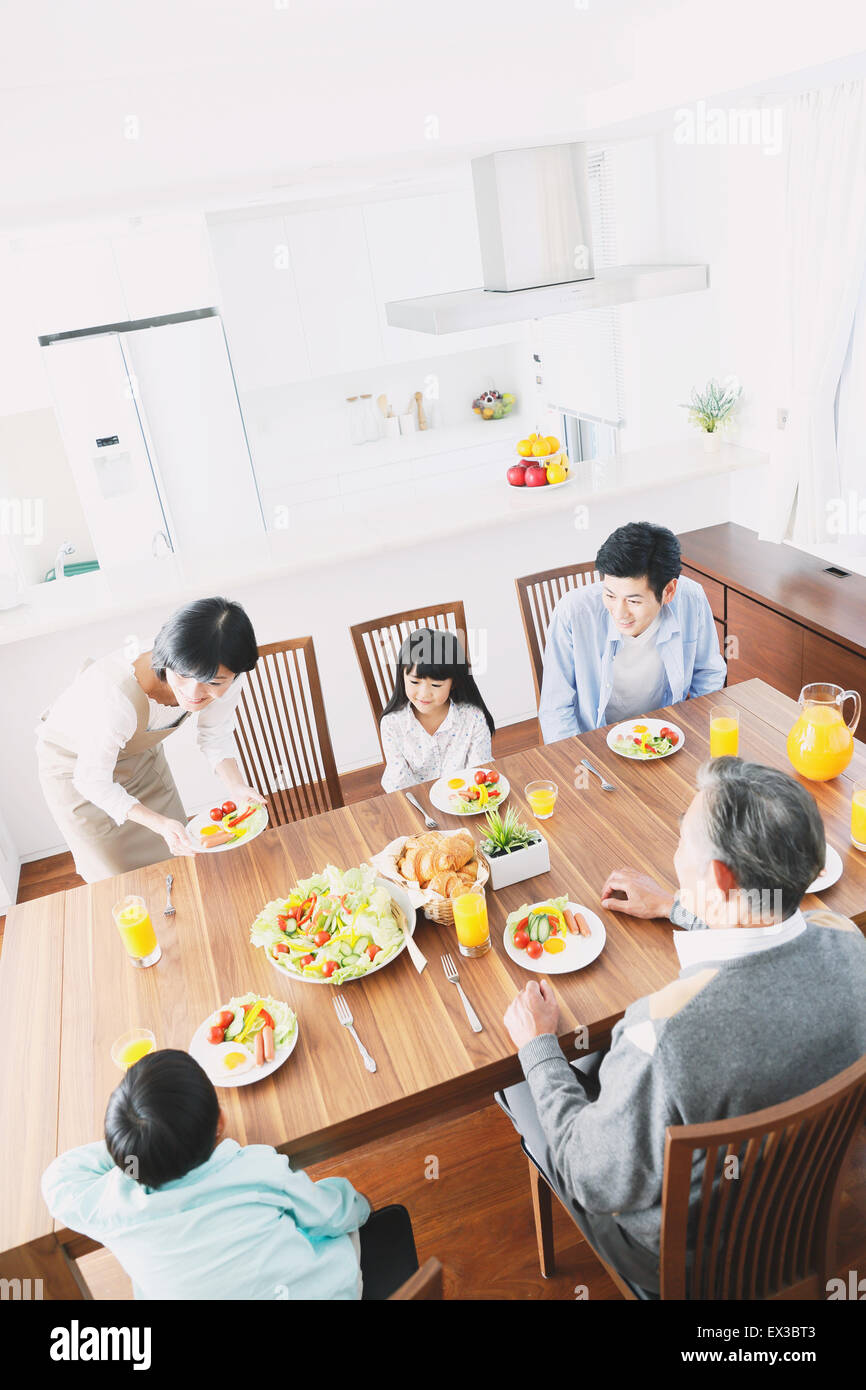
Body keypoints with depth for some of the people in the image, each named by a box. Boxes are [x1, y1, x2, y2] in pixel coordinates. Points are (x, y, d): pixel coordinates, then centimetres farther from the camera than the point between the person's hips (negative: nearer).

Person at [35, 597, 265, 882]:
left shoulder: (226, 678, -29)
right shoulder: (118, 695, -45)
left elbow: (215, 737, -9)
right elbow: (93, 781, -30)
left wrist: (236, 787, -26)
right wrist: (160, 824, -41)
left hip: (140, 750, 5)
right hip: (75, 762, -4)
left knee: (175, 857, 14)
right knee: (123, 880, 4)